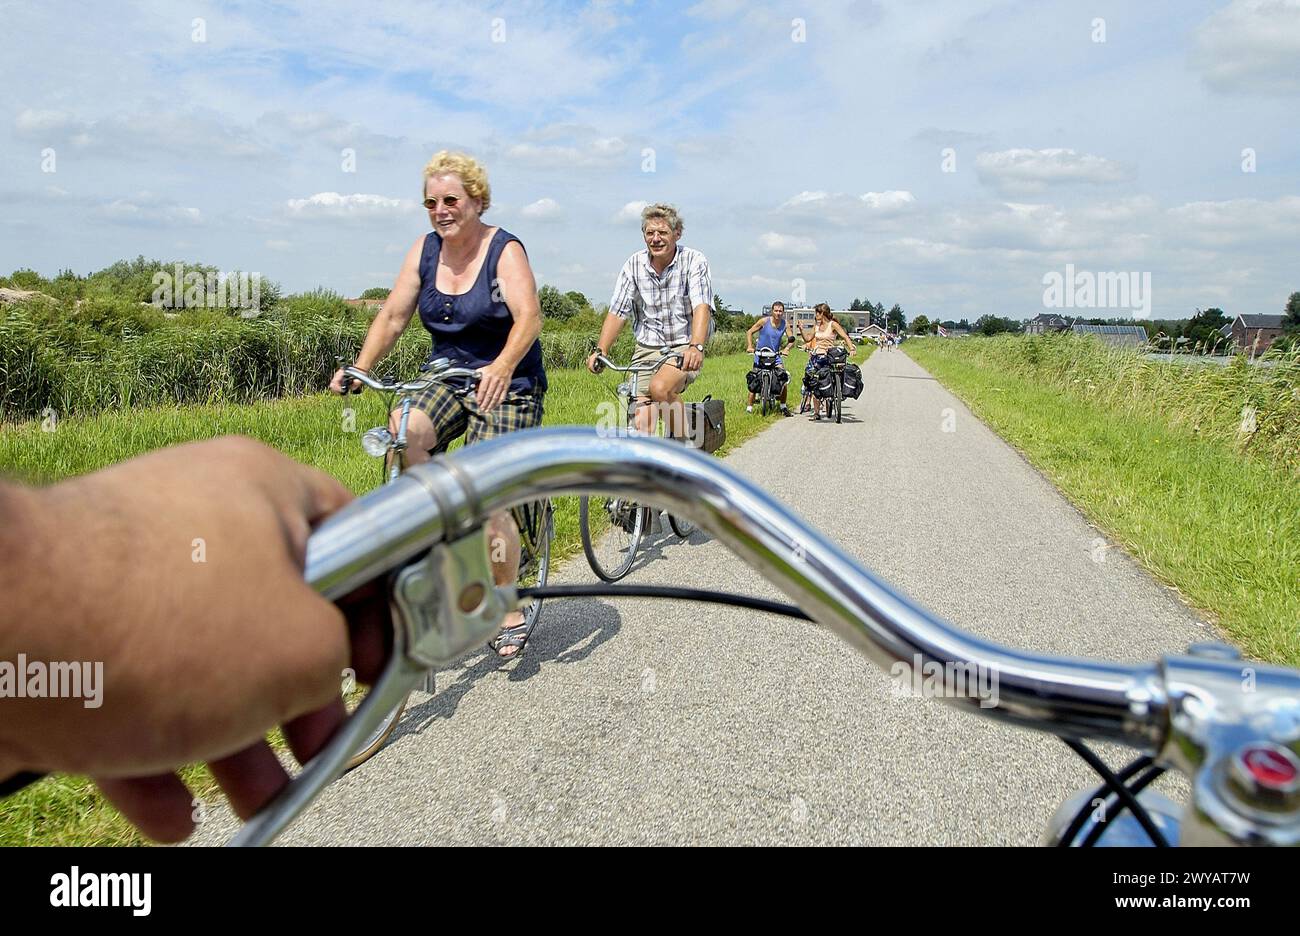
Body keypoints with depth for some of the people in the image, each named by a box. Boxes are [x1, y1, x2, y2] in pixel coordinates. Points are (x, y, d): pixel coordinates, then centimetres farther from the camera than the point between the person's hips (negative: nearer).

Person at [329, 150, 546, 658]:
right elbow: (393, 316, 3)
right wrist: (359, 368, -12)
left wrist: (502, 367, -45)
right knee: (402, 430, -28)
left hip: (506, 384, -5)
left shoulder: (505, 251, -10)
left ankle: (511, 612, 4)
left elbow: (529, 317, -26)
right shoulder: (425, 250, 5)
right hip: (447, 379, 5)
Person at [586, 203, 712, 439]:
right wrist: (600, 350, -14)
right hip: (647, 348, 3)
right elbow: (617, 312, 0)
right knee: (641, 425, -8)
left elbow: (701, 307, -22)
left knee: (659, 387, -33)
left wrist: (696, 347, -40)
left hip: (683, 347, -3)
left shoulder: (693, 261, -9)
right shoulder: (634, 264, 1)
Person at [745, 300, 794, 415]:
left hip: (775, 356, 2)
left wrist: (786, 349, -18)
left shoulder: (785, 323, -5)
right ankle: (749, 407, 5)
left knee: (784, 380, -8)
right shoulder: (764, 321, -12)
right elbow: (749, 332, -4)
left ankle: (783, 406, 7)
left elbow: (791, 339, 0)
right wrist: (750, 346, -16)